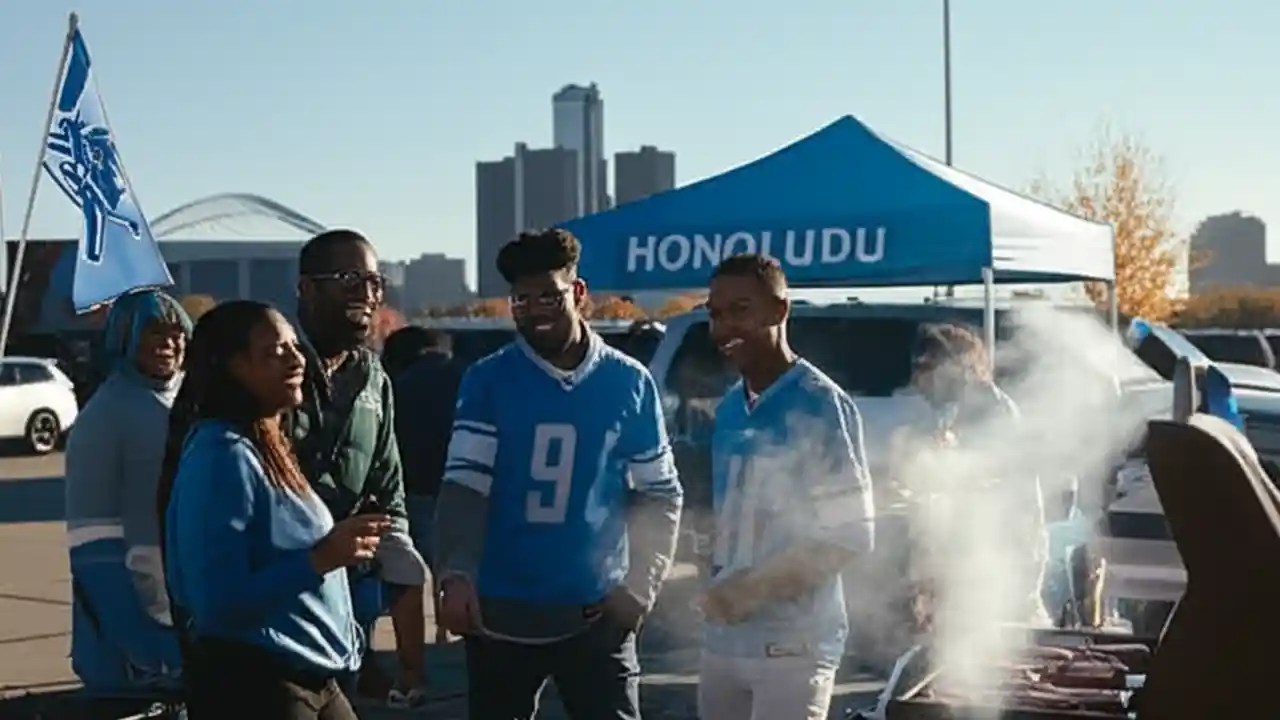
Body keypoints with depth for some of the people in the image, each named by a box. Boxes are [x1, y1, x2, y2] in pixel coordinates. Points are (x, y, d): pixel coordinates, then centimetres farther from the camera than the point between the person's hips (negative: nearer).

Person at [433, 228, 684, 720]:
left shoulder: (629, 383, 1)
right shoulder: (488, 382, -2)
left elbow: (660, 495, 7)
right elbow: (463, 486, -9)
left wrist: (642, 584, -3)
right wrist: (456, 575, -24)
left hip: (596, 614, 0)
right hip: (501, 613, 0)